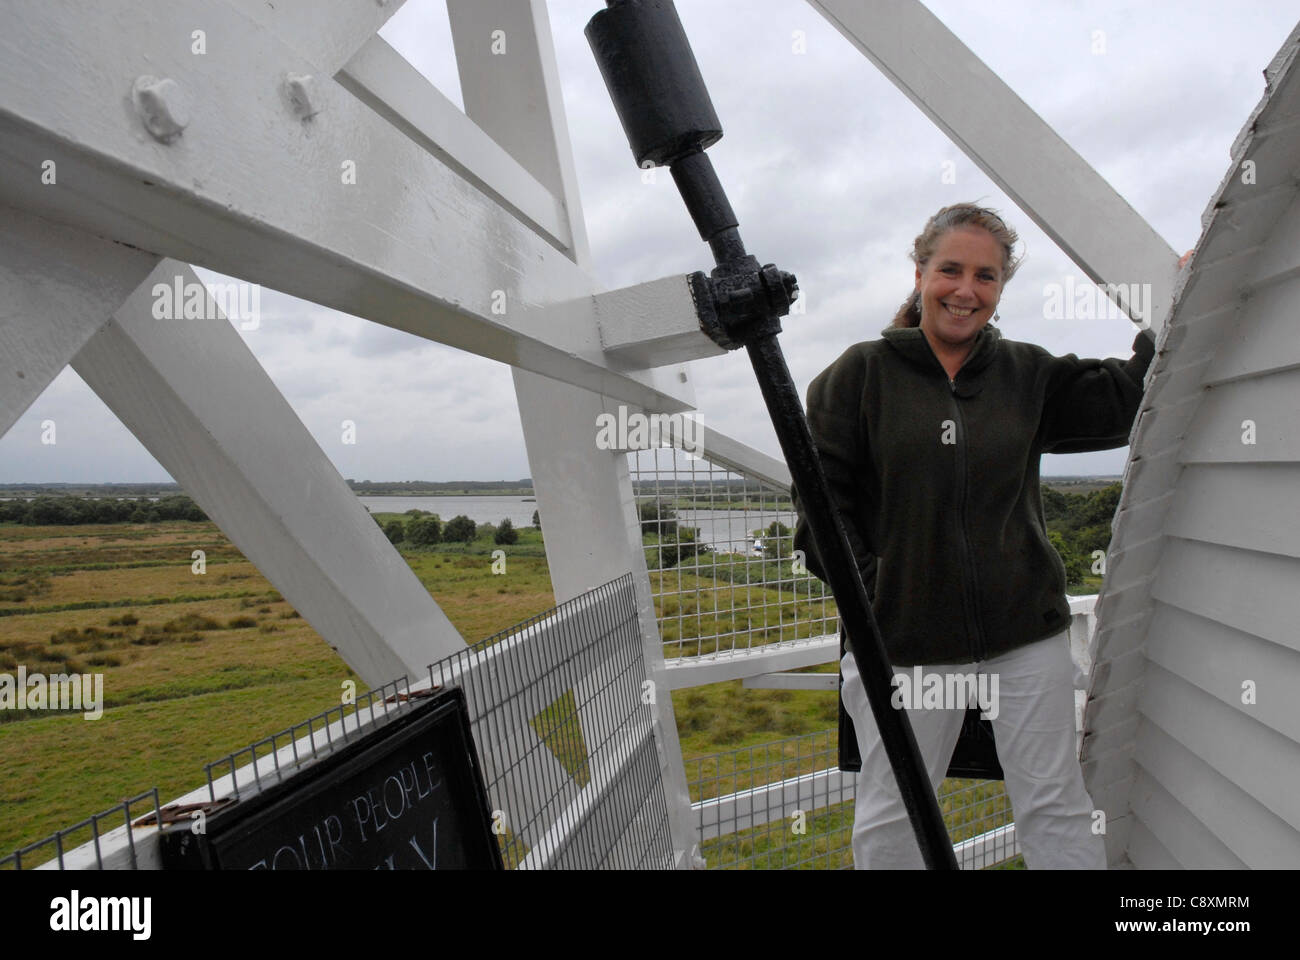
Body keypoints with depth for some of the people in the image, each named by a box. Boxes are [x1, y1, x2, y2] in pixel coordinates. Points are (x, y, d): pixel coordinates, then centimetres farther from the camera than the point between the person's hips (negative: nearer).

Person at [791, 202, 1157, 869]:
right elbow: (820, 494, -4)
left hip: (1026, 635, 3)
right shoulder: (861, 373, -2)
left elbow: (1127, 399, 14)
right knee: (891, 815, 11)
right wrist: (866, 589, -11)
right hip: (901, 637, -2)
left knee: (1056, 806, 14)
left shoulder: (1028, 374, 8)